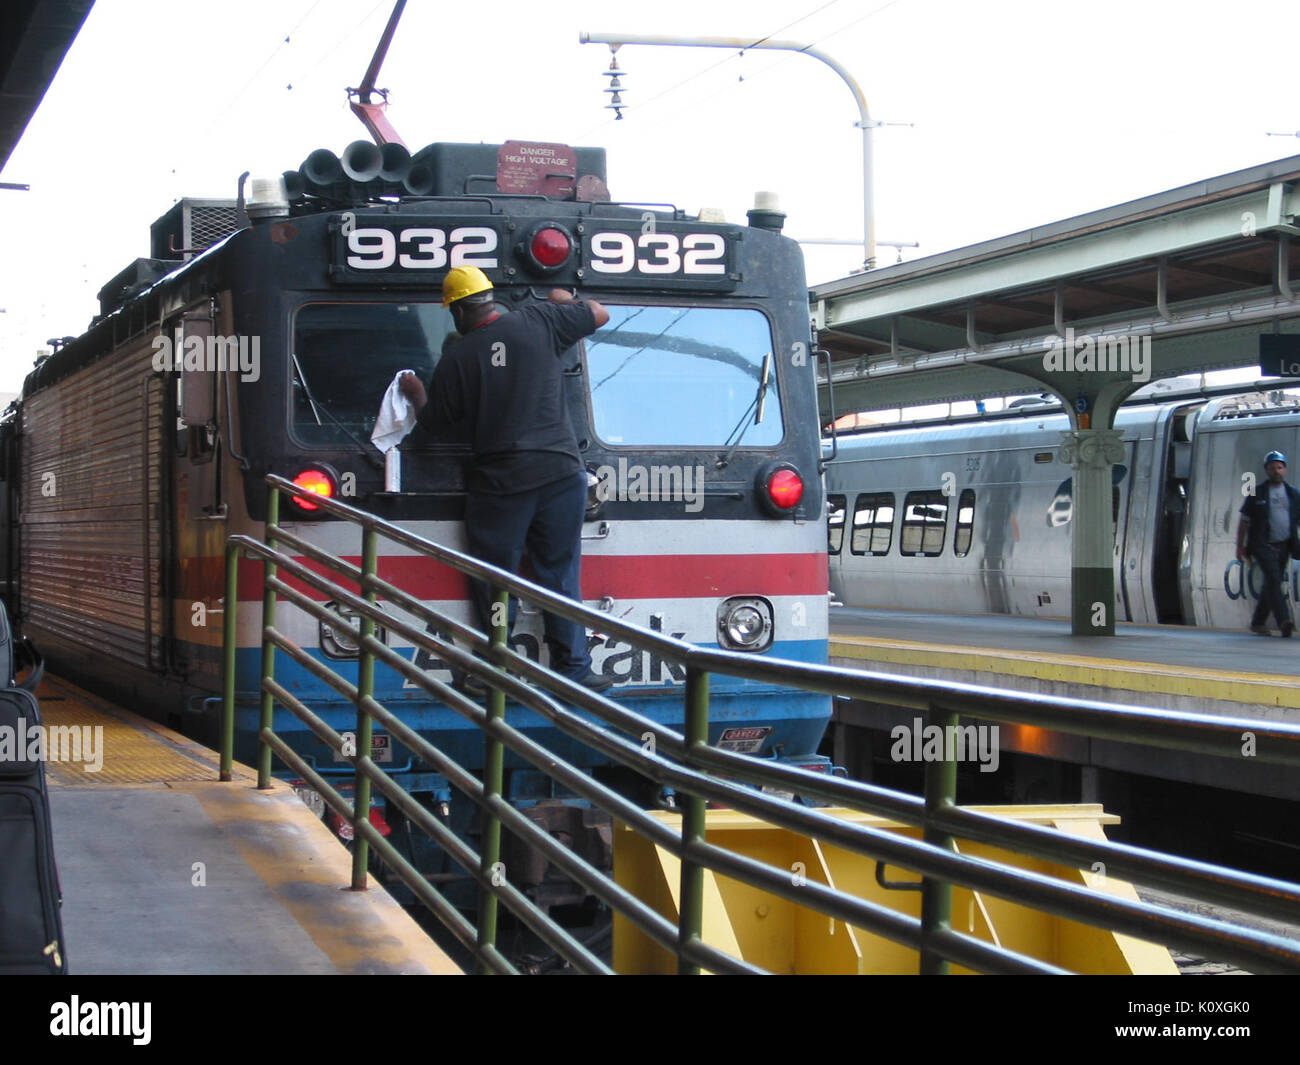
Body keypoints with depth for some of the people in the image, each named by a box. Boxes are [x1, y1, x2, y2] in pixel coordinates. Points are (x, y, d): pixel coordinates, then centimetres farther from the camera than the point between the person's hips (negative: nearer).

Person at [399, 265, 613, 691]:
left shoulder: (455, 359, -1)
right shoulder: (539, 321, 0)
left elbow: (431, 420, 9)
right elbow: (600, 315, 12)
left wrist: (416, 393, 30)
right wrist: (564, 300, 31)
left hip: (499, 481, -1)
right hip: (560, 472, 1)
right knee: (561, 576, 9)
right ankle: (573, 669, 10)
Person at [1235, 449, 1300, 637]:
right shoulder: (1256, 494, 5)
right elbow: (1244, 521, 6)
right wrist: (1240, 546, 2)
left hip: (1284, 545, 4)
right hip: (1263, 544, -4)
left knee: (1272, 584, 8)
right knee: (1273, 579, -19)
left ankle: (1258, 622, 20)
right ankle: (1284, 621, -29)